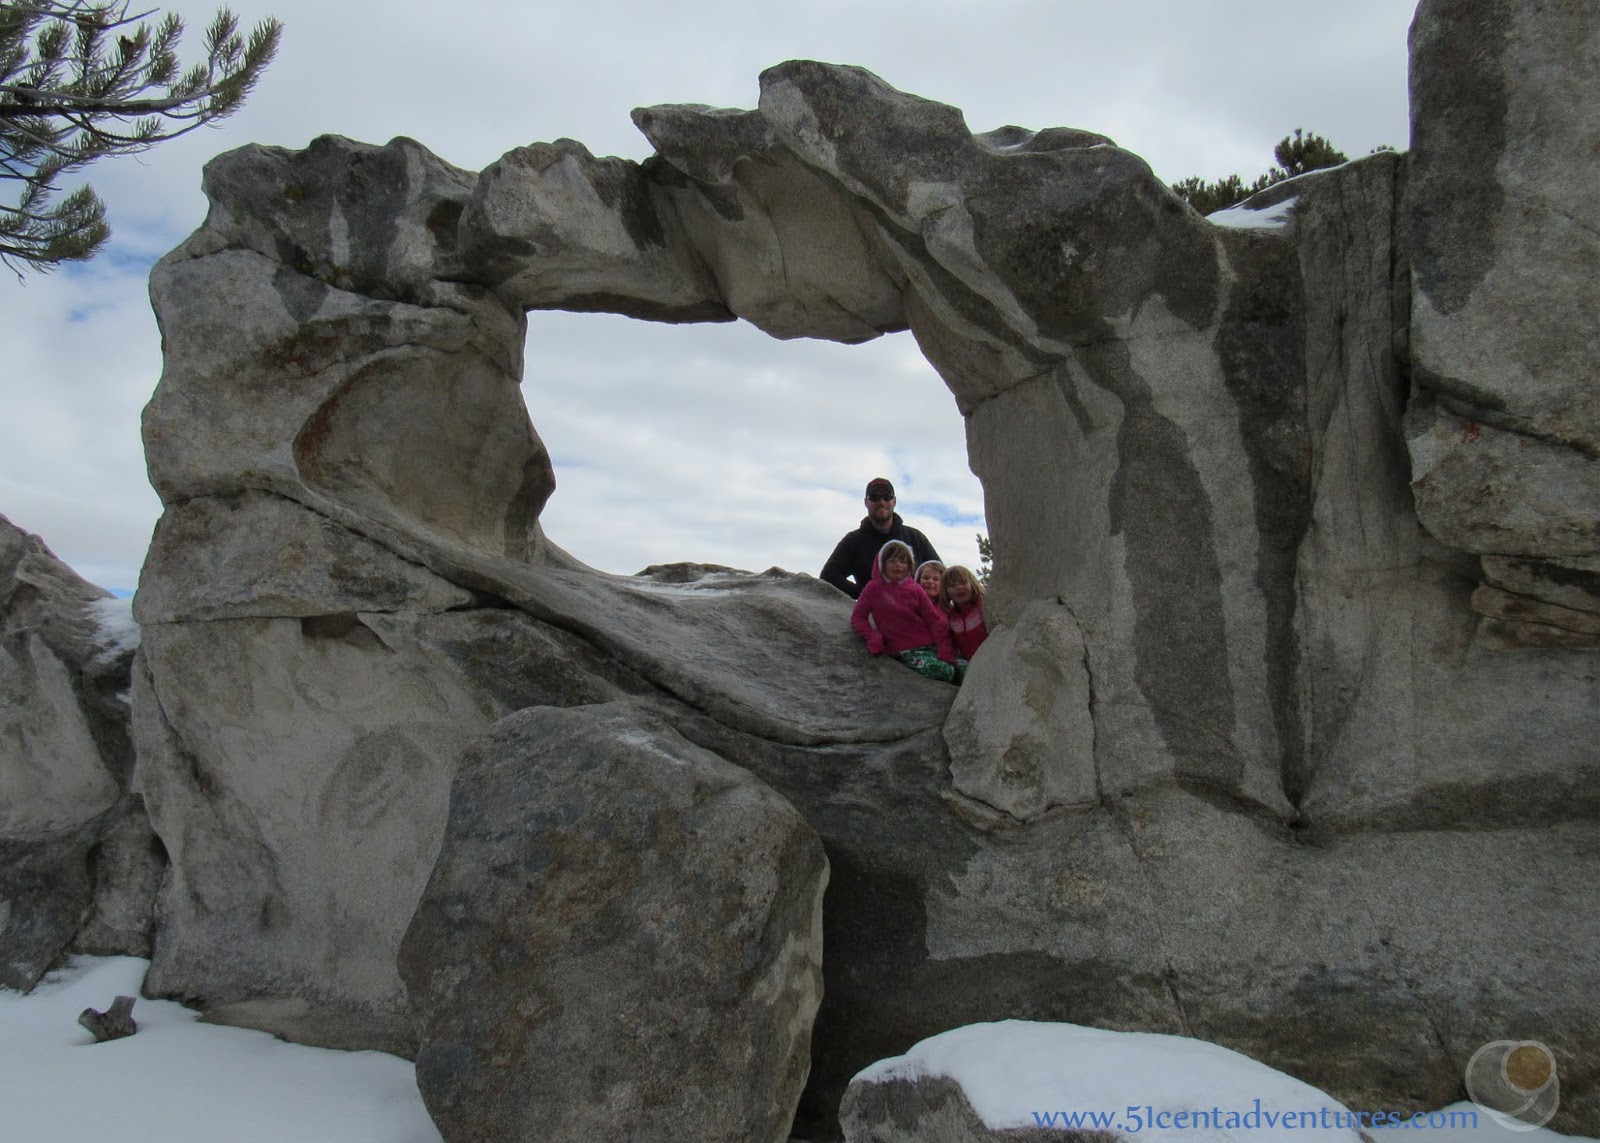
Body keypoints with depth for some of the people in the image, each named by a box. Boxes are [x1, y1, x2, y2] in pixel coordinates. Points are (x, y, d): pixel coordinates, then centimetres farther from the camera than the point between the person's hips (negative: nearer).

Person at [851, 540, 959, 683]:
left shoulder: (915, 590, 11)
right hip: (906, 653, -4)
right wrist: (873, 637, -11)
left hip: (930, 646, 4)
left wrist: (946, 654, -6)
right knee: (944, 671, -29)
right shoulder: (874, 588, 5)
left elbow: (935, 621, 6)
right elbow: (857, 617, 7)